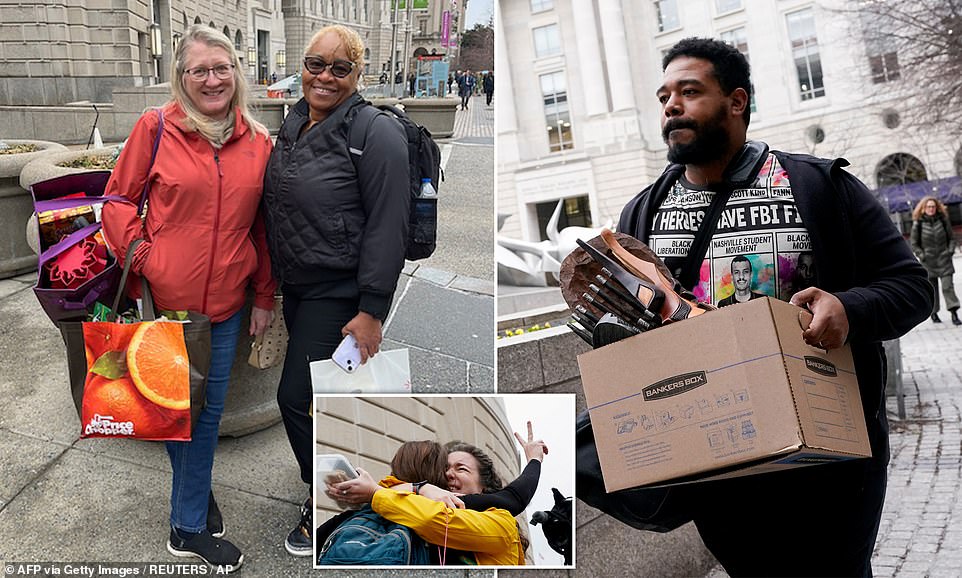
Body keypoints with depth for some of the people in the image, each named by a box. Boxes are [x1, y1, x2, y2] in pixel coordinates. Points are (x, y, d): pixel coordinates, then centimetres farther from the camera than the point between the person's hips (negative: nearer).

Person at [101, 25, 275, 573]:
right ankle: (196, 491, 38)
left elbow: (263, 226, 7)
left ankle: (189, 526, 31)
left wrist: (265, 298, 8)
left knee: (208, 408, 12)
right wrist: (140, 257, -13)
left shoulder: (259, 142, 2)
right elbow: (119, 199, 2)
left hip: (226, 302, 2)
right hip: (165, 297, -2)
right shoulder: (156, 128, -5)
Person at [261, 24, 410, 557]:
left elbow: (387, 228, -20)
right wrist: (273, 282, 19)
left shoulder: (377, 133, -17)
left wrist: (371, 312, -22)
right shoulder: (293, 125, 8)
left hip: (338, 293, -8)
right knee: (324, 394, 18)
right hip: (297, 287, 8)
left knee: (296, 397, -4)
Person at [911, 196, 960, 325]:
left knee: (948, 286, -7)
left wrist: (950, 251, -3)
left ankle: (954, 314, -9)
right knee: (932, 289, 7)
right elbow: (914, 244, 3)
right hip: (928, 261, -1)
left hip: (944, 260, 1)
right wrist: (922, 256, -8)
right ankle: (933, 313, 19)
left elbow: (952, 238, 12)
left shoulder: (943, 220, 3)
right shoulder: (918, 224, -3)